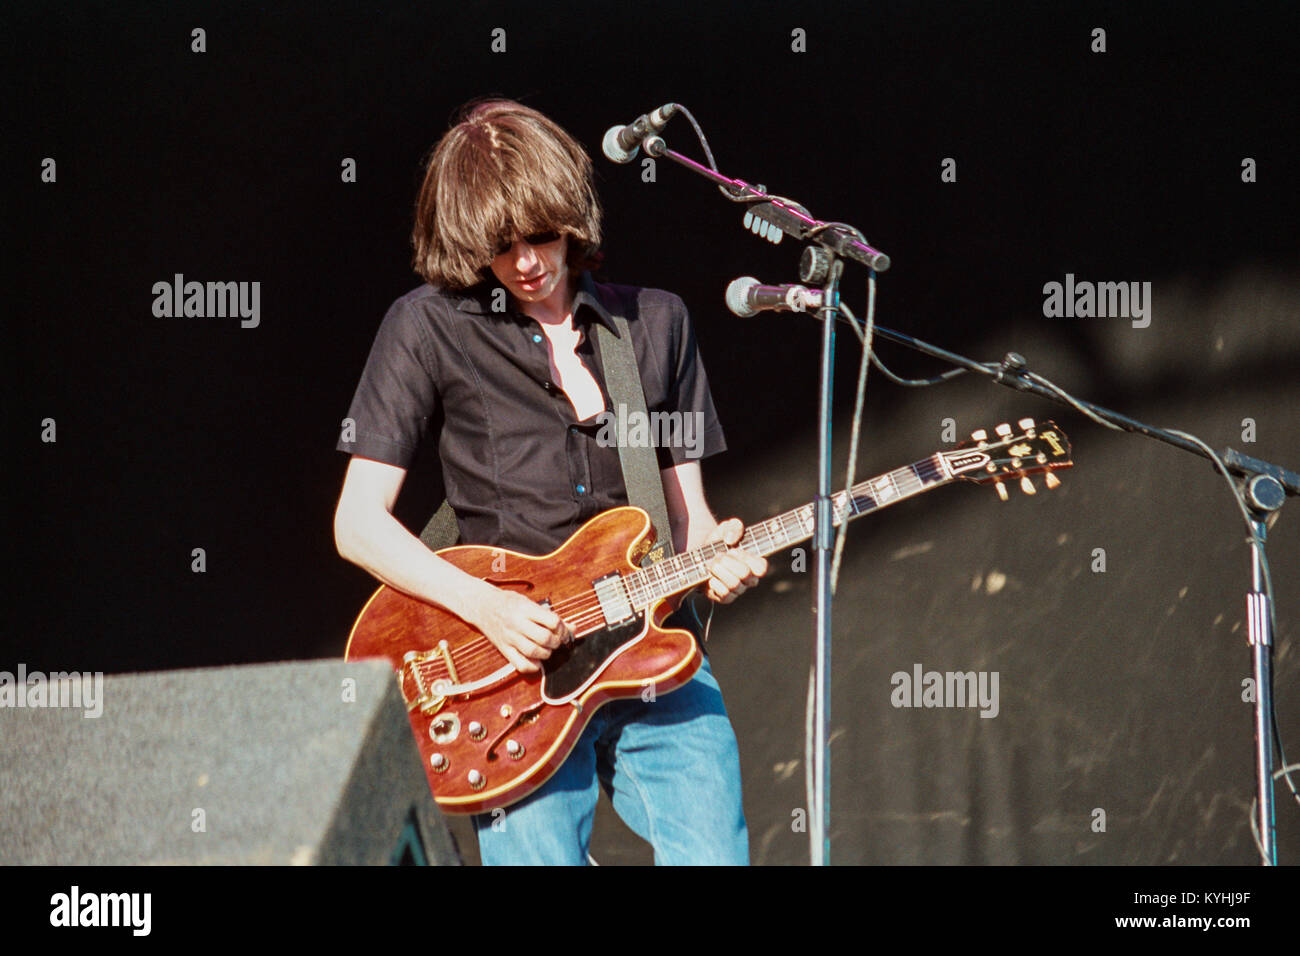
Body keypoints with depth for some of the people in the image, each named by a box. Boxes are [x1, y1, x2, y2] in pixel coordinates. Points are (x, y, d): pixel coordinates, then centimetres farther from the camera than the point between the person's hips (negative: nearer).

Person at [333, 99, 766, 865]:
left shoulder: (657, 322, 16)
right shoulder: (431, 327, 4)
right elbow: (359, 522, 1)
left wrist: (717, 555, -6)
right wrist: (487, 608, -12)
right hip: (519, 669, -2)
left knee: (713, 852, -13)